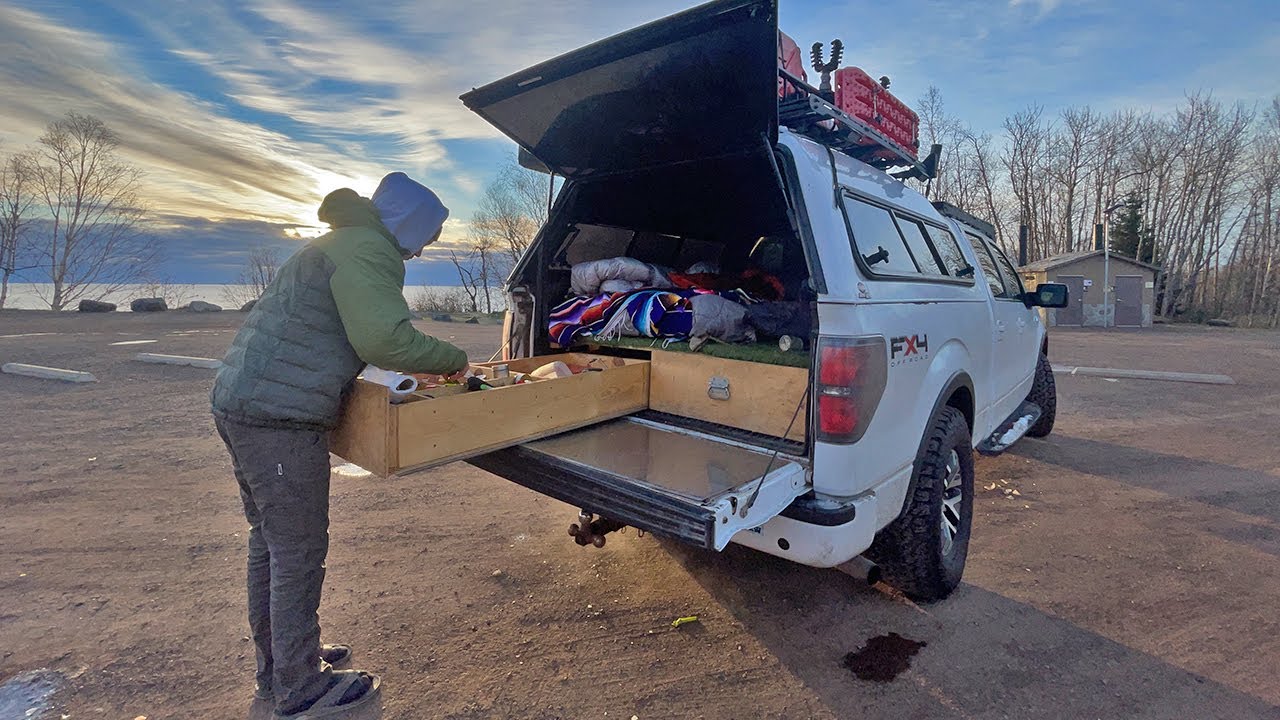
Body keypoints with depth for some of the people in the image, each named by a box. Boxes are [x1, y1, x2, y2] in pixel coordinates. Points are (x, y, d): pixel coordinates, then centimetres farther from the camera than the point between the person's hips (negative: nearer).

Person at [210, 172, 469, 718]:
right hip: (280, 420, -11)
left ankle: (277, 668, 36)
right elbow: (384, 339, -26)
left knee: (270, 542, 19)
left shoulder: (340, 243, 21)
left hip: (240, 403, 11)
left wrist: (426, 365, 25)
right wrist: (451, 360, -11)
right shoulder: (368, 251, -13)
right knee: (299, 551, 1)